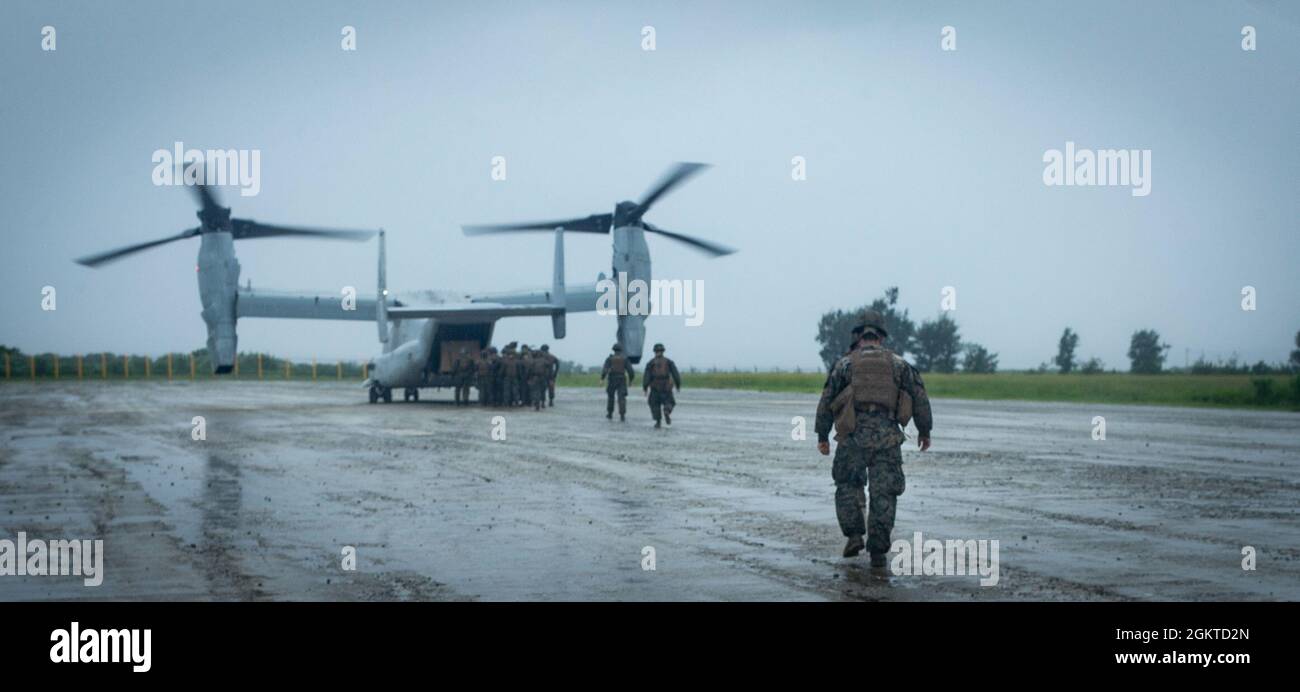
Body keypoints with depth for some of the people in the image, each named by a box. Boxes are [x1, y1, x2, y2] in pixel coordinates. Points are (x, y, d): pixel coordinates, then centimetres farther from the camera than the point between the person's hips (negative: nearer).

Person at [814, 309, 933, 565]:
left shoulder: (845, 364, 7)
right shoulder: (899, 364, 10)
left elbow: (826, 401, 5)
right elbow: (920, 398, 10)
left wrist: (822, 435, 13)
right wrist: (925, 430, 22)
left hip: (853, 436, -1)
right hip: (887, 437, 1)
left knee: (848, 487, 15)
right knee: (883, 494, 4)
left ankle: (854, 536, 1)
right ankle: (878, 551, 2)